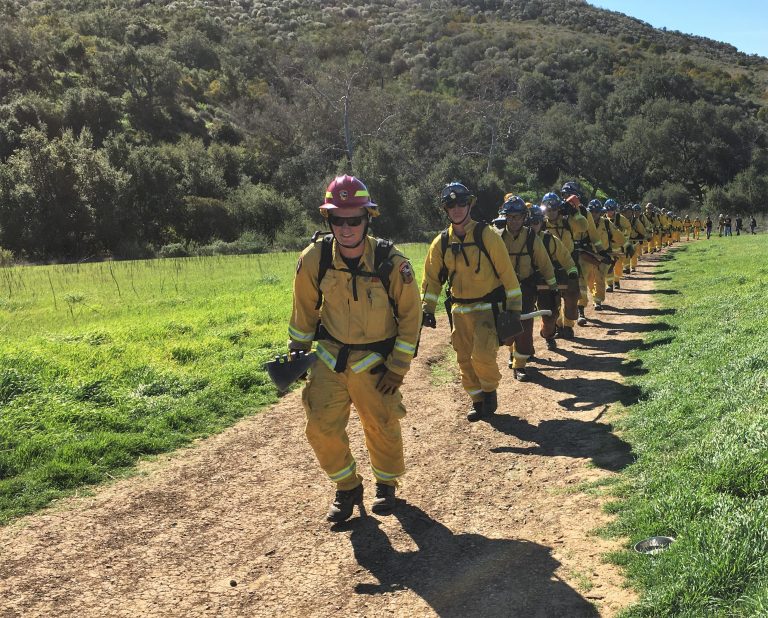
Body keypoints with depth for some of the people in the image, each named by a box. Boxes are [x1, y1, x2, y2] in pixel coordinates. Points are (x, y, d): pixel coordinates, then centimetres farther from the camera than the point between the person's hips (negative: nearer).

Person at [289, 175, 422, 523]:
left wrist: (398, 366, -8)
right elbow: (304, 309, 3)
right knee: (321, 428, -3)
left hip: (375, 361, -2)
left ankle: (386, 485, 38)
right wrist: (296, 351, 9)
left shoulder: (390, 262, -19)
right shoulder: (314, 259, -13)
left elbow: (410, 313, -8)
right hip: (330, 357, 2)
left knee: (382, 429, 10)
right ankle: (347, 488, 22)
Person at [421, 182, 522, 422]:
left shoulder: (486, 235, -10)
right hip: (459, 310, 5)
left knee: (482, 355, -17)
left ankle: (490, 392, 10)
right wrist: (427, 309, 2)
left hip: (488, 307, -5)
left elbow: (506, 272, -9)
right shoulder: (441, 242, 2)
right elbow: (432, 277, 10)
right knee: (464, 360, 8)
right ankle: (478, 402, 25)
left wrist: (514, 309, -10)